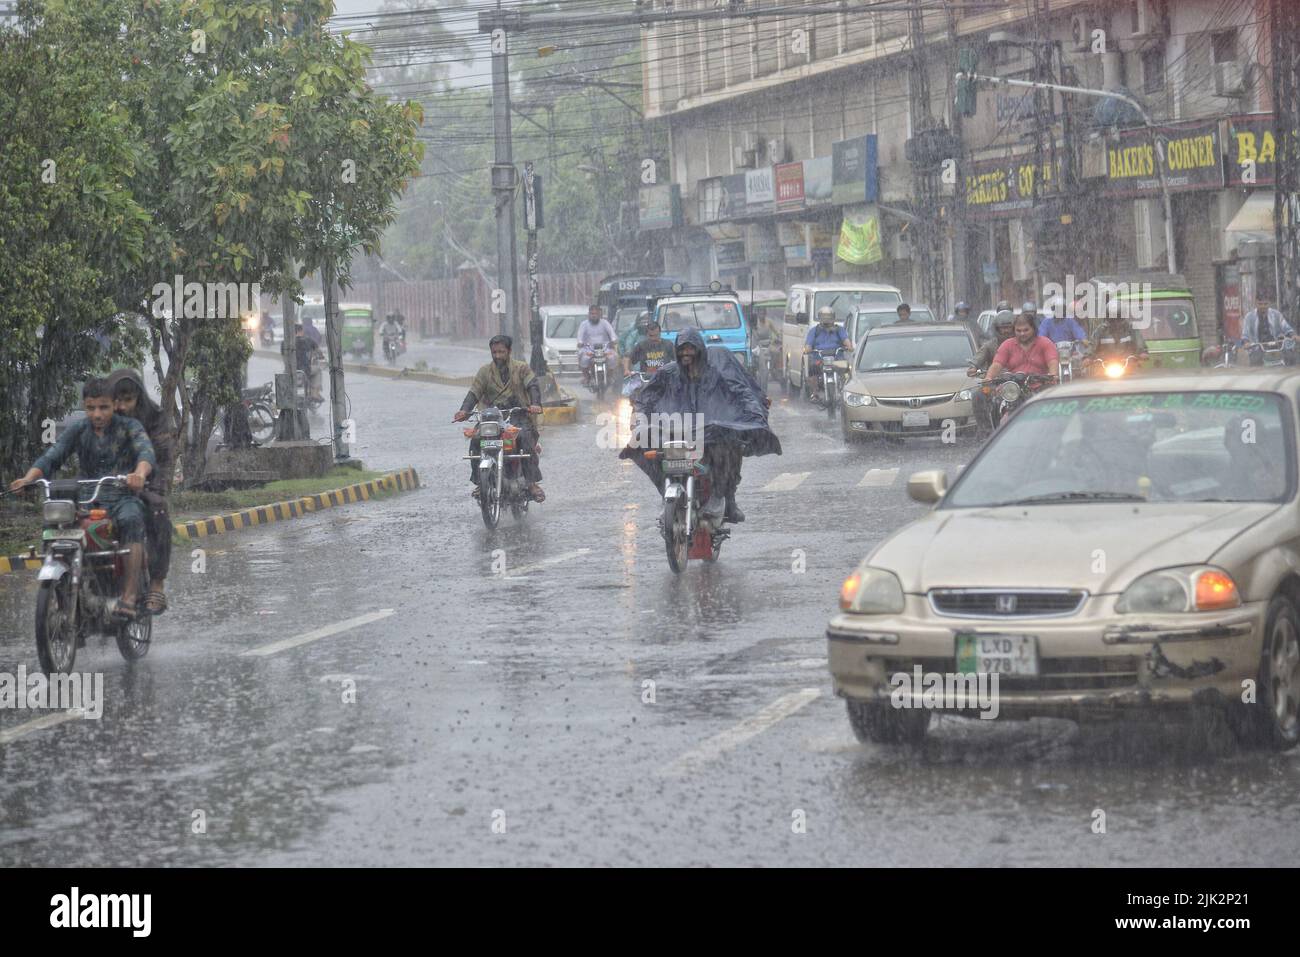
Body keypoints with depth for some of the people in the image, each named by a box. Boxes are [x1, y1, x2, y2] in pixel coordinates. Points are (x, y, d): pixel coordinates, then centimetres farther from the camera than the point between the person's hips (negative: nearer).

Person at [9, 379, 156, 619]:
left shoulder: (129, 427, 2)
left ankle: (130, 596, -40)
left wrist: (139, 474, -41)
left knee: (131, 520, -36)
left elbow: (146, 452, -16)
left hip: (123, 498, -3)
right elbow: (52, 457, -1)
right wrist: (29, 478, -23)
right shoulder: (77, 430, 10)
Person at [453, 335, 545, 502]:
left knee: (526, 438, -31)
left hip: (518, 415, -3)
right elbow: (474, 392, 4)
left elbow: (533, 386, -6)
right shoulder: (485, 372, 14)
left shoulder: (521, 368, 8)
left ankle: (532, 483, -29)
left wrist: (535, 404, -27)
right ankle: (479, 482, -12)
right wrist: (464, 410, -15)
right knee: (475, 440, -22)